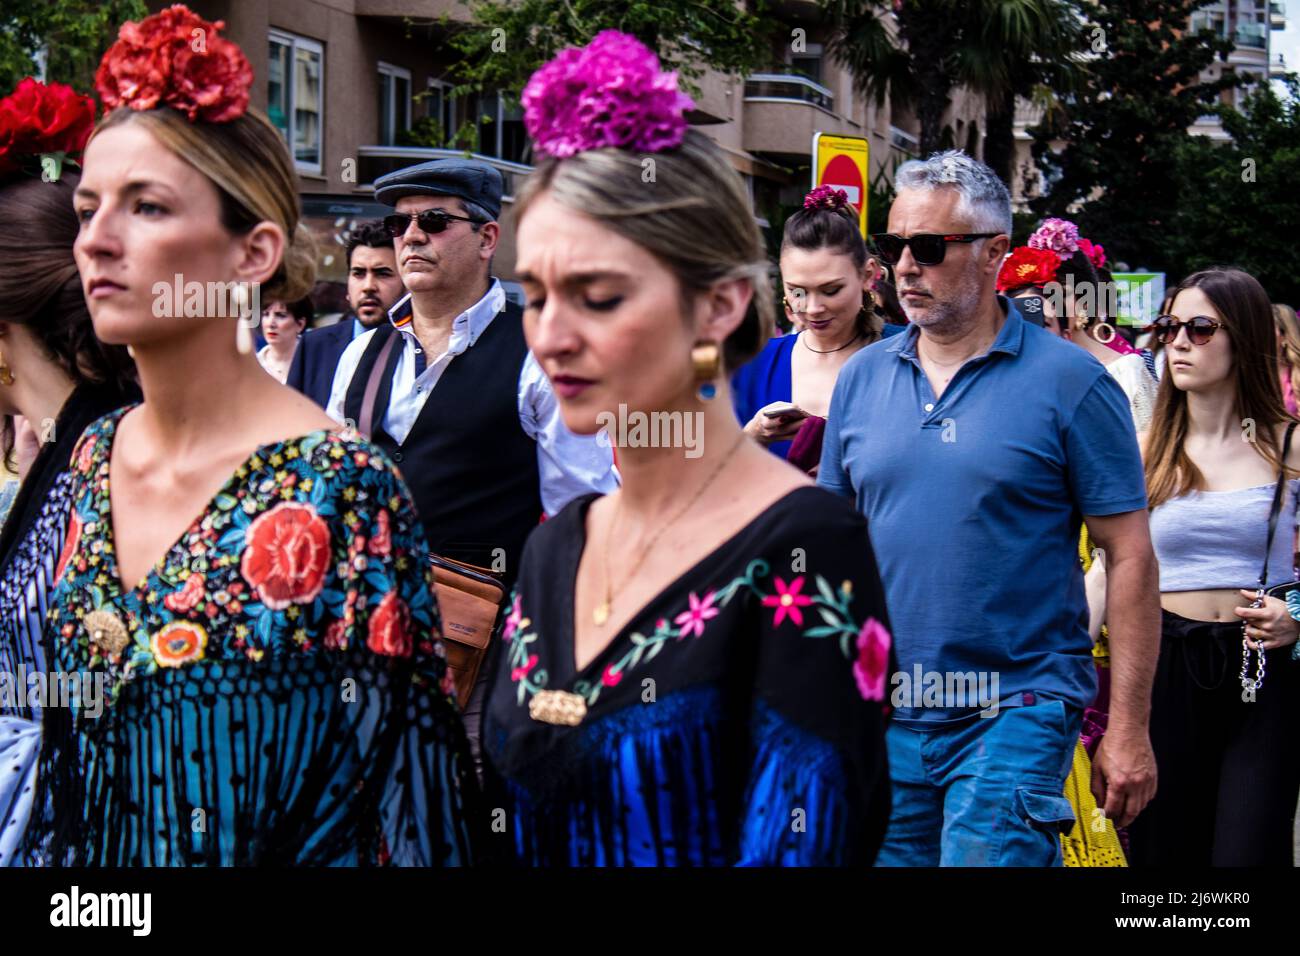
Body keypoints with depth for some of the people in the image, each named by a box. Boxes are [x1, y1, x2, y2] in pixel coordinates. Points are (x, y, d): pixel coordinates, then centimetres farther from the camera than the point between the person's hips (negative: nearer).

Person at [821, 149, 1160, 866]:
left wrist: (1127, 730, -9)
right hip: (882, 718, 4)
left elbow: (1129, 557, -5)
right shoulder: (862, 377, 8)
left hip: (1014, 717, -4)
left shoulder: (1068, 382, -5)